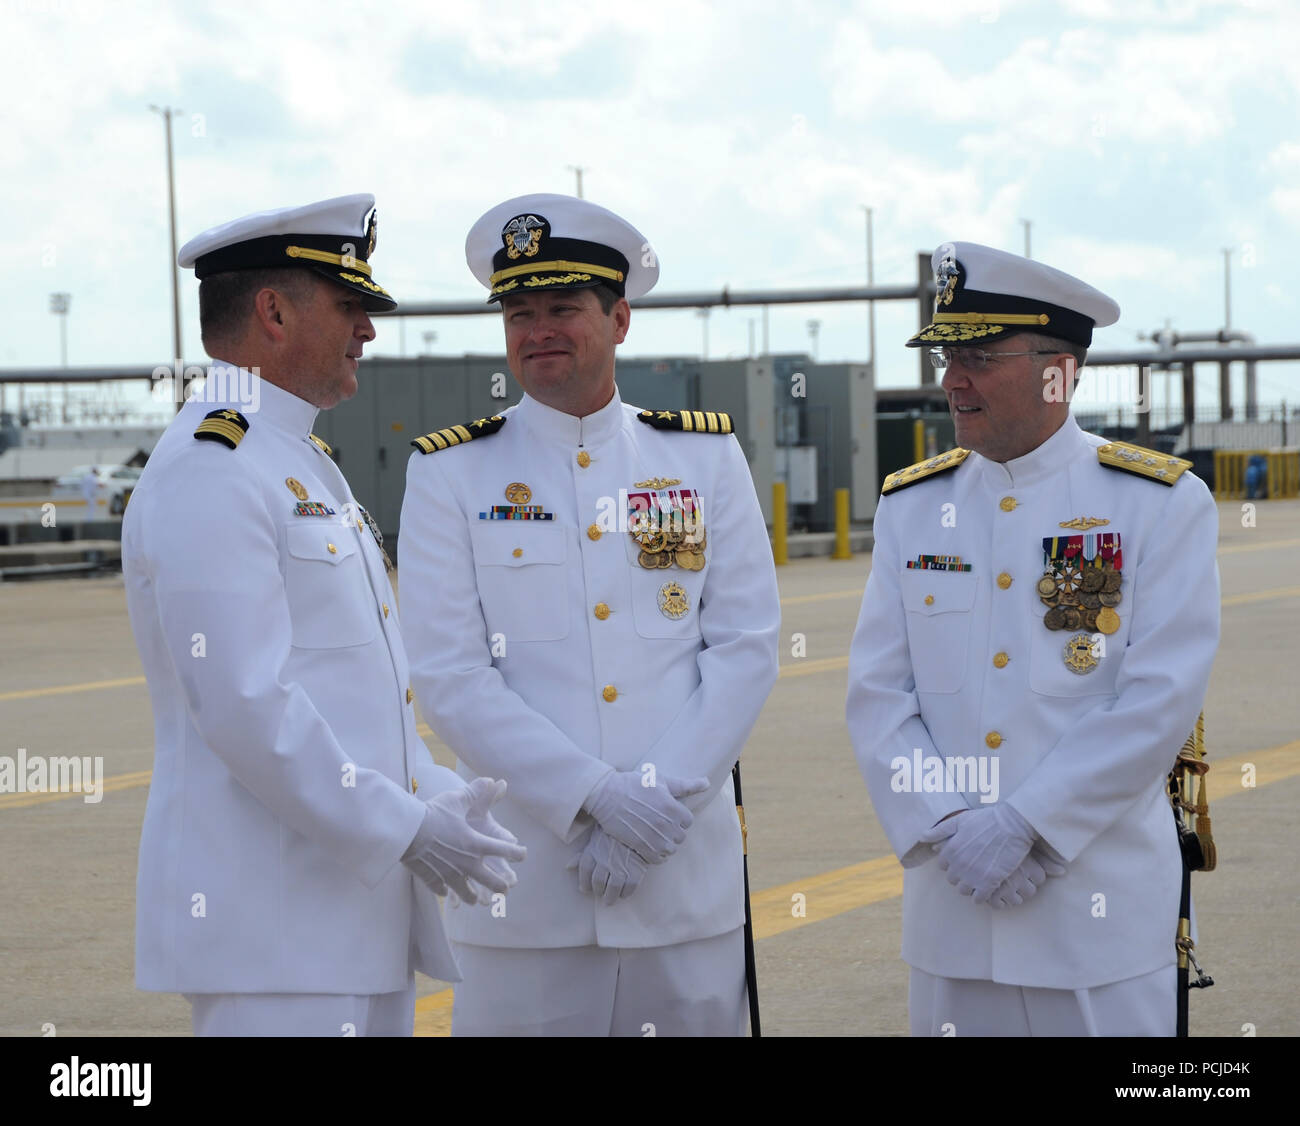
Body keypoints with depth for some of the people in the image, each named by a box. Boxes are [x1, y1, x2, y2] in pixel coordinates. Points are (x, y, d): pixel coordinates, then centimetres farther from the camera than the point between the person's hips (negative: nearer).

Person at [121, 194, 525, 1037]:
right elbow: (243, 705, -21)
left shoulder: (302, 463, 19)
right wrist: (404, 828, -18)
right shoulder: (210, 471, -14)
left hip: (355, 899, 10)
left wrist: (439, 803, 11)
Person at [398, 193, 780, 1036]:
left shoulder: (707, 457, 9)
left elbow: (747, 649, 3)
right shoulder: (450, 475, 3)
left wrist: (658, 811, -8)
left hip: (687, 877, 2)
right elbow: (452, 679, -5)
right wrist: (597, 797, -14)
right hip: (525, 887, -2)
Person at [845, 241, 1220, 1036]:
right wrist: (946, 830, -11)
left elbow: (1161, 701, -10)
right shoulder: (911, 506, 8)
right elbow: (878, 695, 3)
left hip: (1101, 910, -3)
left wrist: (1027, 828, -15)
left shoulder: (1164, 505, -3)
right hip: (952, 900, 3)